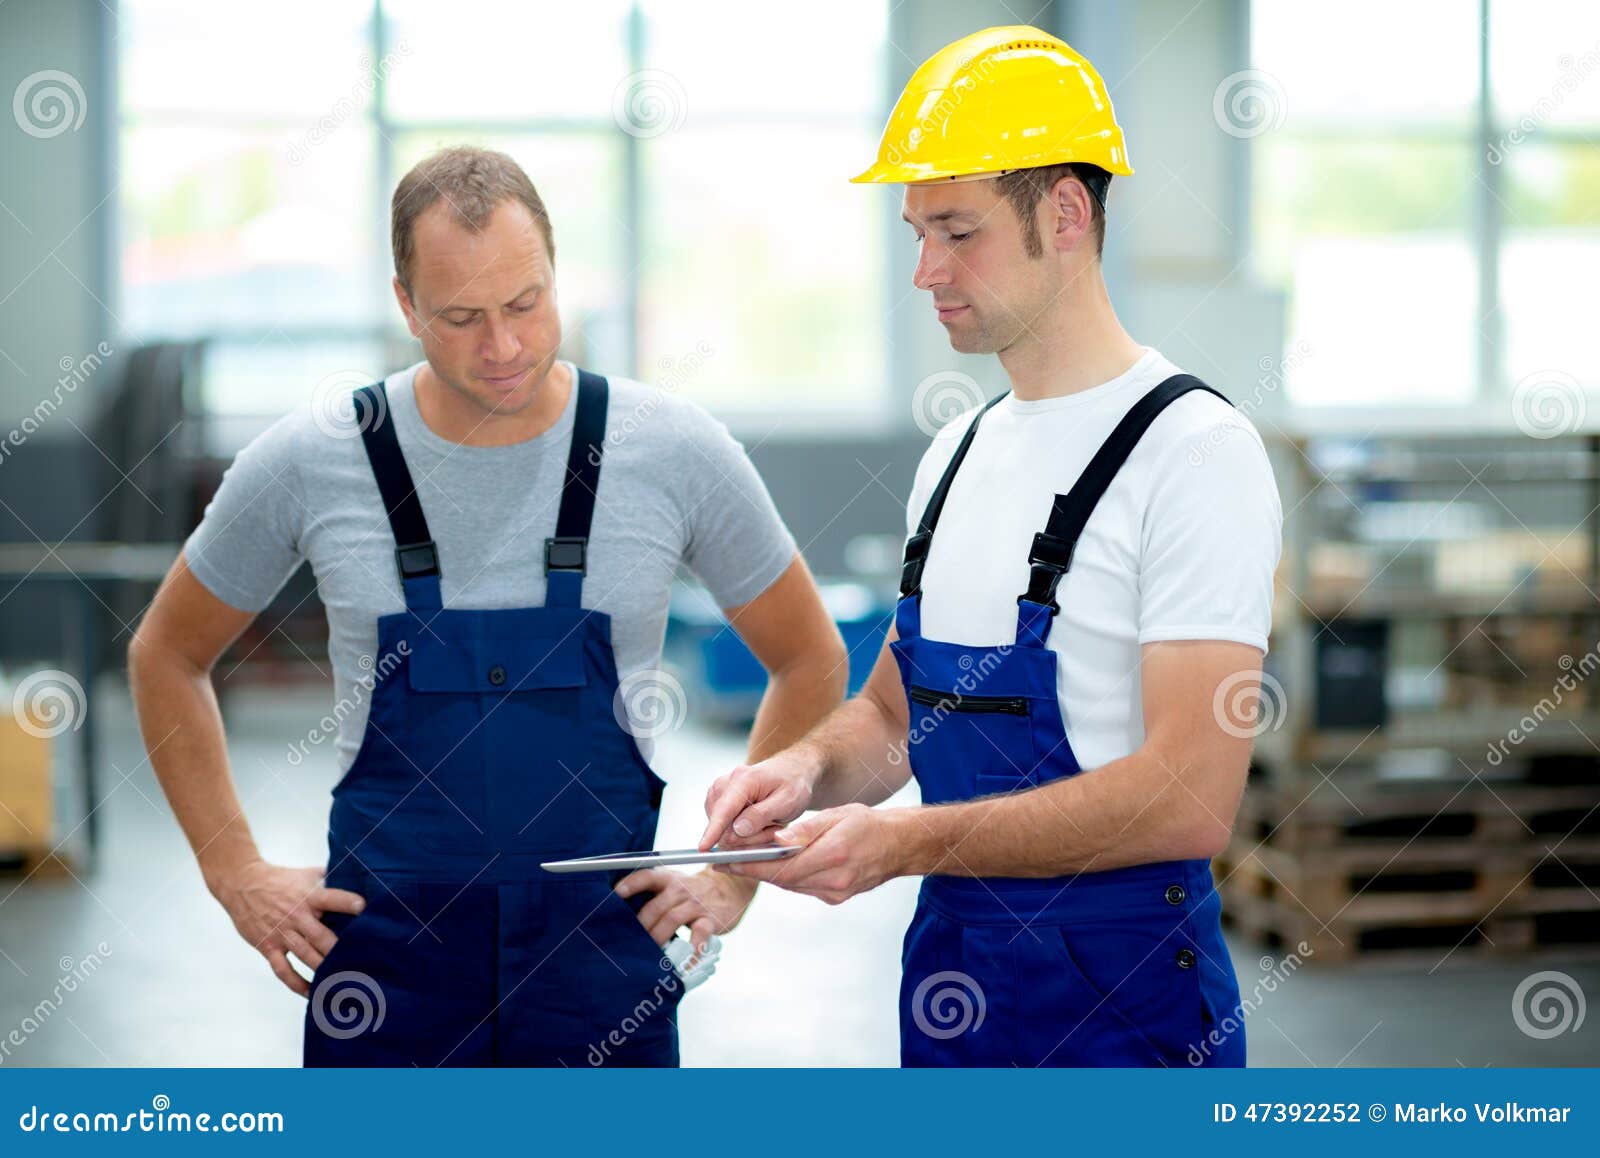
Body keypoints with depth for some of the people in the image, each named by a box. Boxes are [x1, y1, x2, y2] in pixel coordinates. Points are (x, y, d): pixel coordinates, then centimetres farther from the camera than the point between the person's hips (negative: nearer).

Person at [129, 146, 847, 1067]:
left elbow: (811, 662, 10)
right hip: (382, 961, 0)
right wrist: (236, 872, 5)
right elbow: (168, 655, 12)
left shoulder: (677, 453, -4)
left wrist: (735, 874, 4)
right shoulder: (309, 463, -4)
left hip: (604, 954, 0)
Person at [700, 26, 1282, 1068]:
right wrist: (810, 767, -3)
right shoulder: (959, 453, 13)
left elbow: (1188, 800, -23)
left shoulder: (1192, 449, -15)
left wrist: (906, 842, -25)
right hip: (948, 973, 8)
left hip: (1122, 1000, -8)